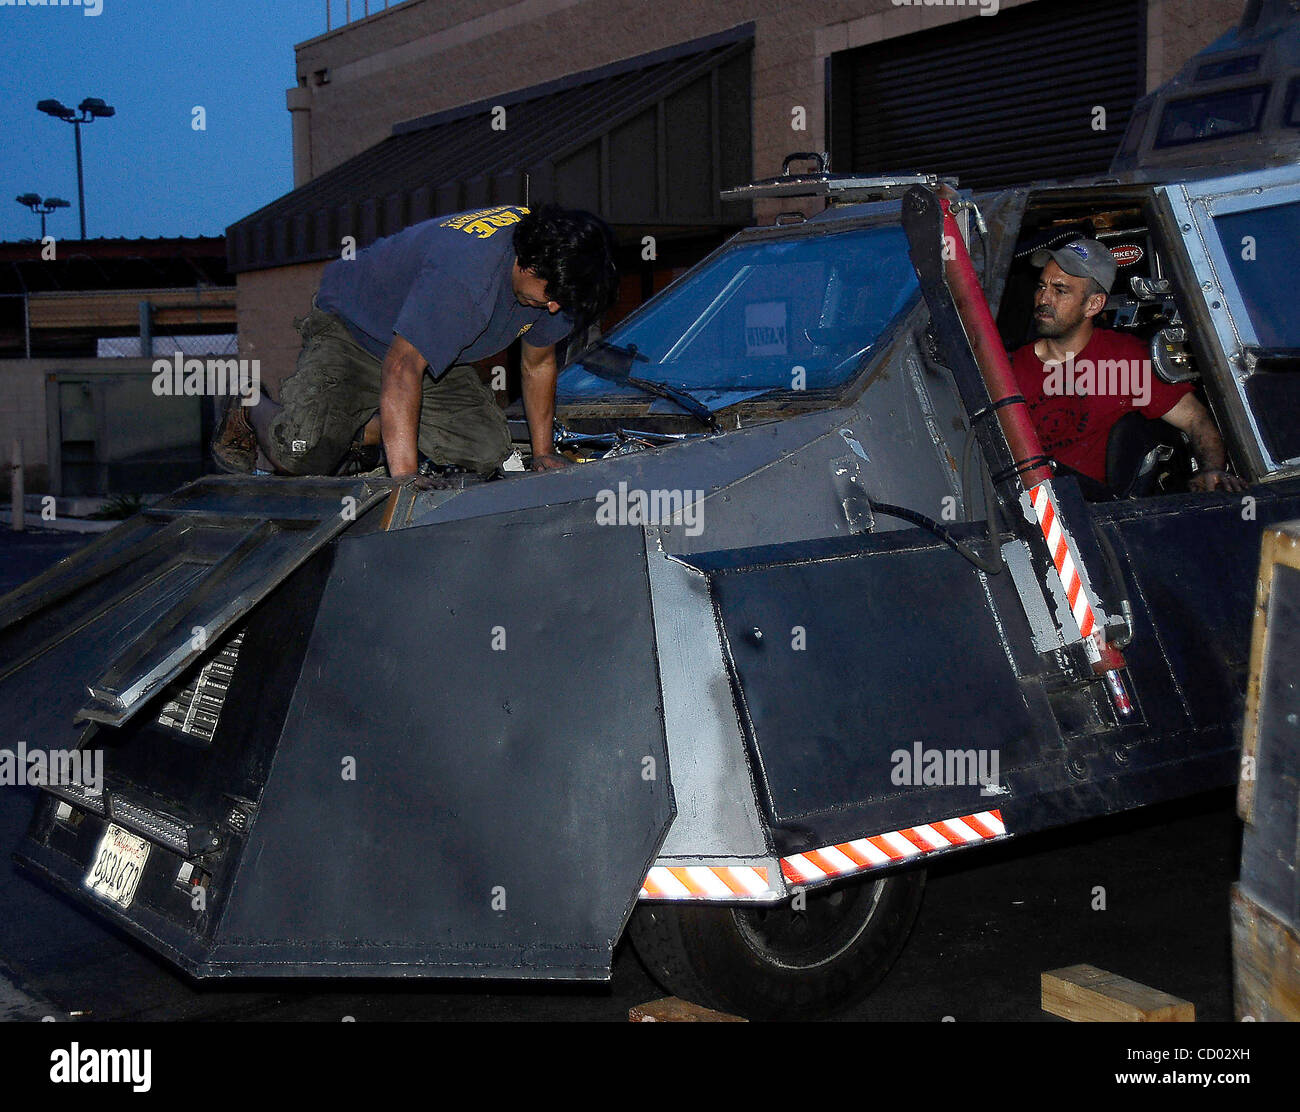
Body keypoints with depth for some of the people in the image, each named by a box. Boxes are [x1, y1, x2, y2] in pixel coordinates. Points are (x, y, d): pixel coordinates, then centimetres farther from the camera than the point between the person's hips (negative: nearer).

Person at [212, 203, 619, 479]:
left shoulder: (554, 271, -14)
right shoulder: (464, 278, -40)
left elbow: (539, 363, 3)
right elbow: (402, 368, -45)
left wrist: (543, 453, 2)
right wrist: (405, 483, -49)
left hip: (436, 357, 8)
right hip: (354, 330, -8)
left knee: (489, 449, -14)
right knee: (303, 454, -28)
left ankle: (356, 428, 5)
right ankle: (254, 412, 9)